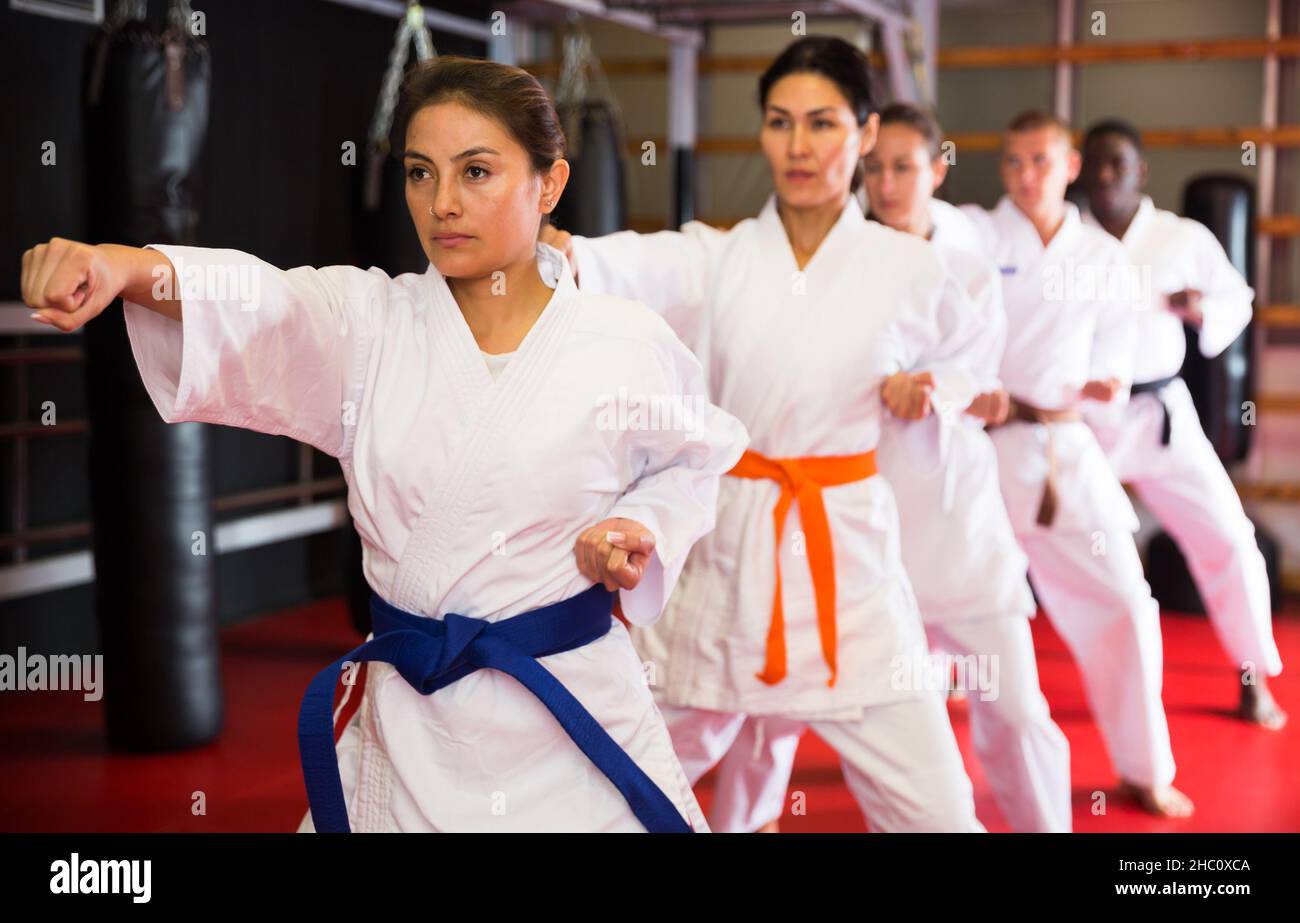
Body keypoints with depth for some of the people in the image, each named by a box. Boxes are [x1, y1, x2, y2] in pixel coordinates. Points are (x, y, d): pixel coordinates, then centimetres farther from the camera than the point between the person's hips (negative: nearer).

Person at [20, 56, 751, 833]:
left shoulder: (628, 345, -6)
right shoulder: (367, 324, -3)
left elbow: (695, 457, 12)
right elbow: (251, 308, -23)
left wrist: (641, 529, -9)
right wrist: (122, 265, -43)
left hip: (573, 715, -2)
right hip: (404, 727, 2)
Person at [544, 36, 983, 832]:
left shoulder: (908, 268, -1)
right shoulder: (716, 259, -1)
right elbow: (629, 268, -24)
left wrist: (920, 393, -5)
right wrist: (555, 250, -46)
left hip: (846, 557, -1)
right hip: (725, 548, 1)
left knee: (933, 808, -1)